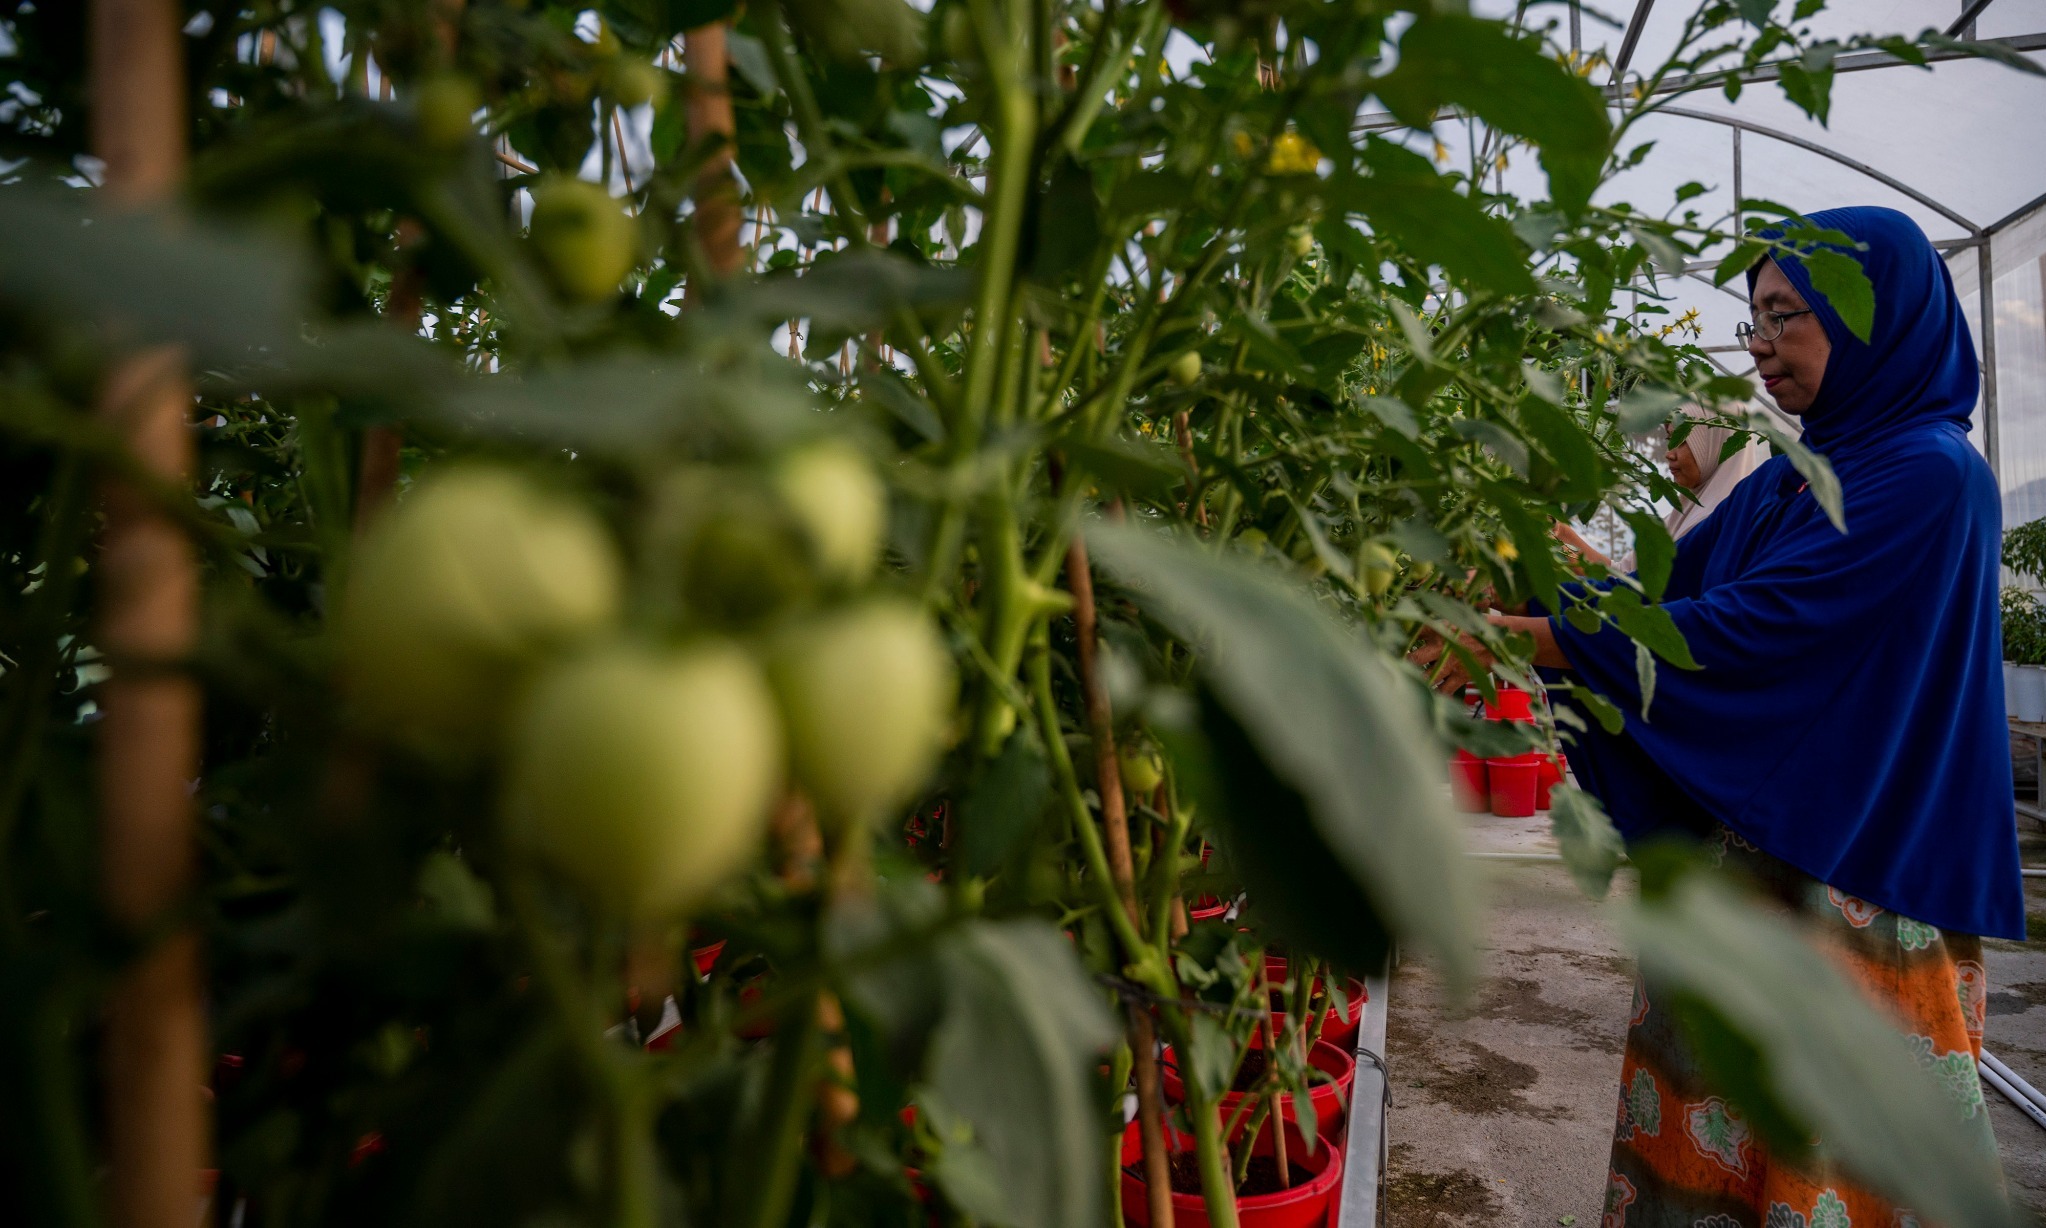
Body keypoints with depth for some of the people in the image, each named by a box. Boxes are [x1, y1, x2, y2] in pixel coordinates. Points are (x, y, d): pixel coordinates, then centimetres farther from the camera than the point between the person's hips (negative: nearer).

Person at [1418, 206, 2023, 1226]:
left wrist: (1524, 640, -25)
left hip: (1858, 890, -7)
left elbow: (1744, 629, -23)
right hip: (1742, 850, 7)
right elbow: (1668, 589, 8)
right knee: (1702, 1142, 14)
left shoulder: (1931, 478, -14)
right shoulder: (1790, 479, 11)